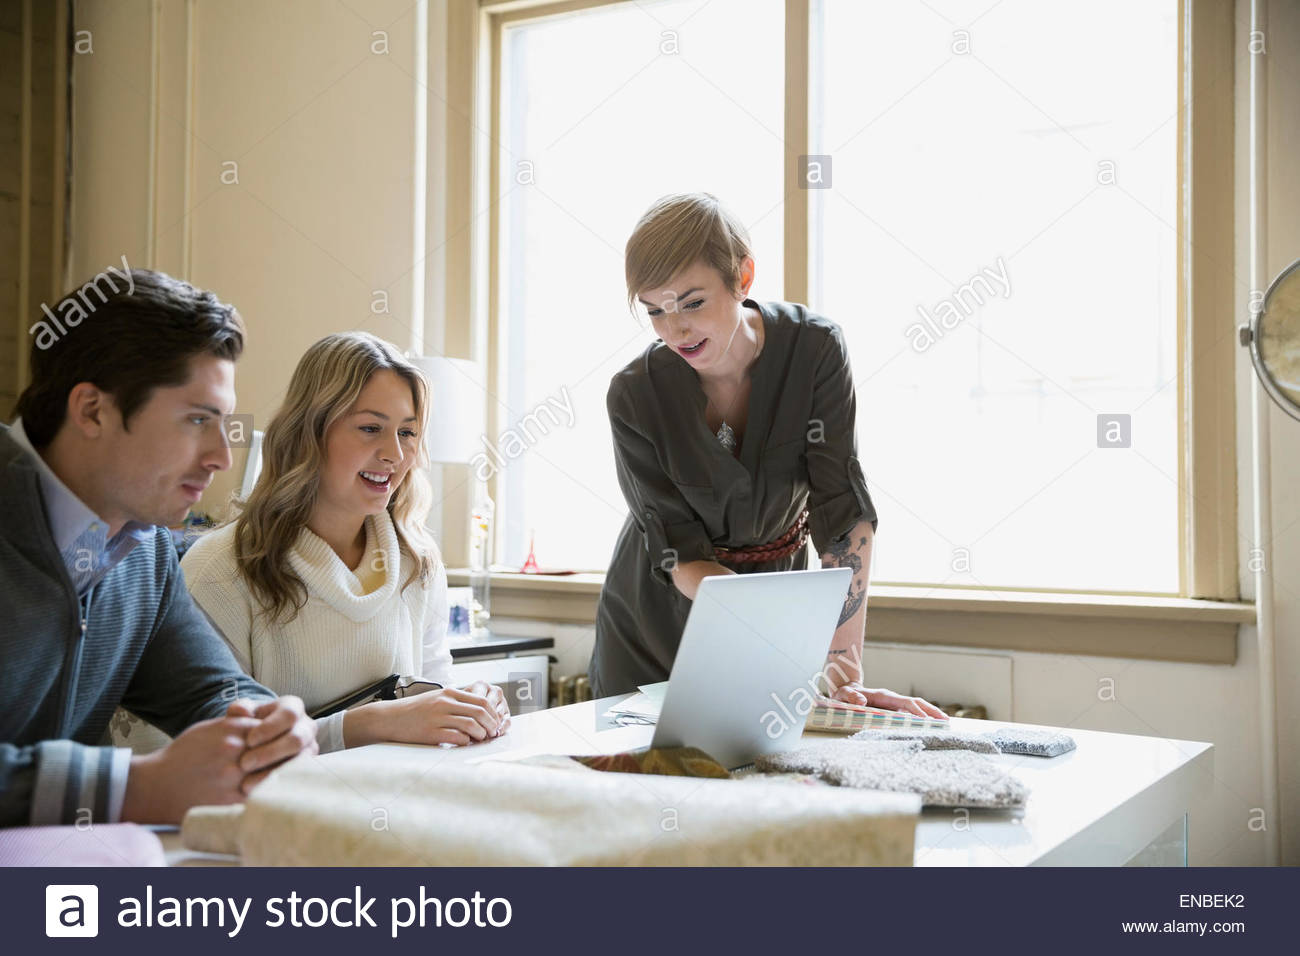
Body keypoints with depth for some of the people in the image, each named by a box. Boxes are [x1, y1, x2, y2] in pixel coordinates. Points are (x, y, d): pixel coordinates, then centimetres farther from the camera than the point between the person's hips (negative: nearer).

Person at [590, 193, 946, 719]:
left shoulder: (814, 349, -21)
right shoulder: (634, 394, -22)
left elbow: (843, 509, -25)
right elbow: (680, 555, -20)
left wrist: (844, 668, -32)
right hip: (657, 613, 0)